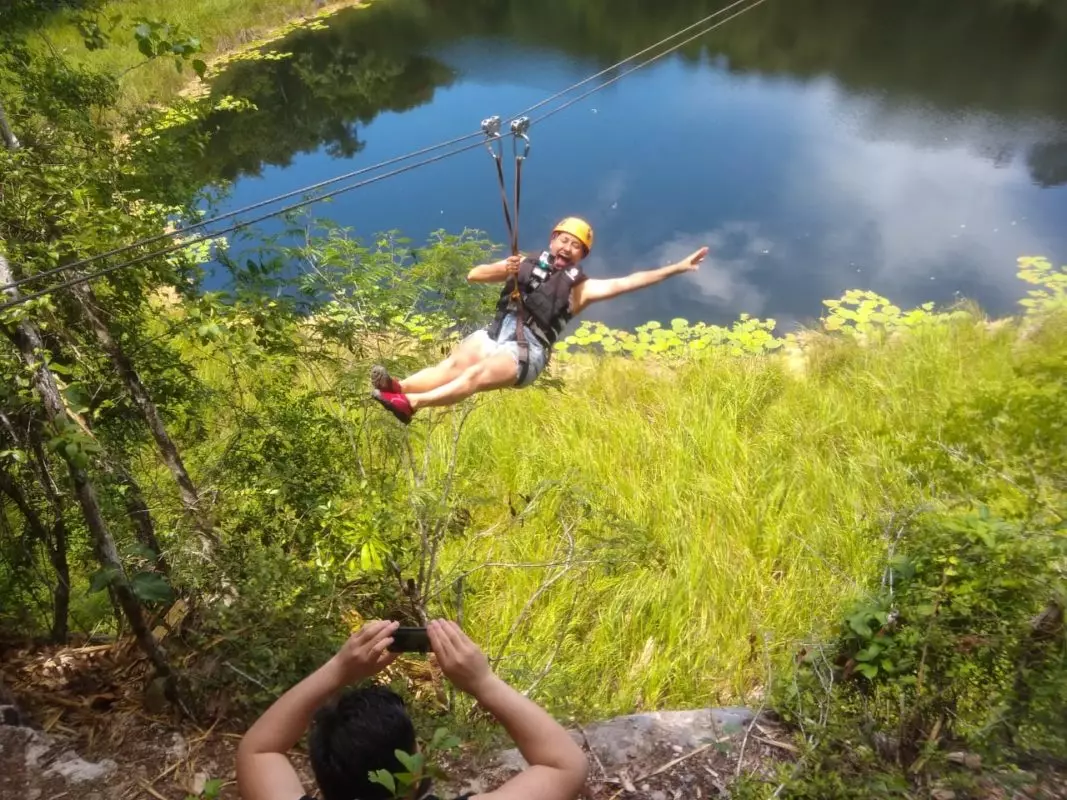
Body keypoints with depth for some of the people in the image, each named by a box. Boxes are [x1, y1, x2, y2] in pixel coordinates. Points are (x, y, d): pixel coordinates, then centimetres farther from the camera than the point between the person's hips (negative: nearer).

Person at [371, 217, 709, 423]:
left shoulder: (580, 287, 15)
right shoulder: (527, 265, 23)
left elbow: (625, 283, 2)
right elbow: (474, 275, 19)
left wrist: (676, 268, -4)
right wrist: (504, 270, -3)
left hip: (527, 350, -3)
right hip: (495, 333, 3)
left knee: (475, 376, -30)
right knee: (453, 364, -26)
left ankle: (410, 404, -46)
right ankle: (398, 387, -47)